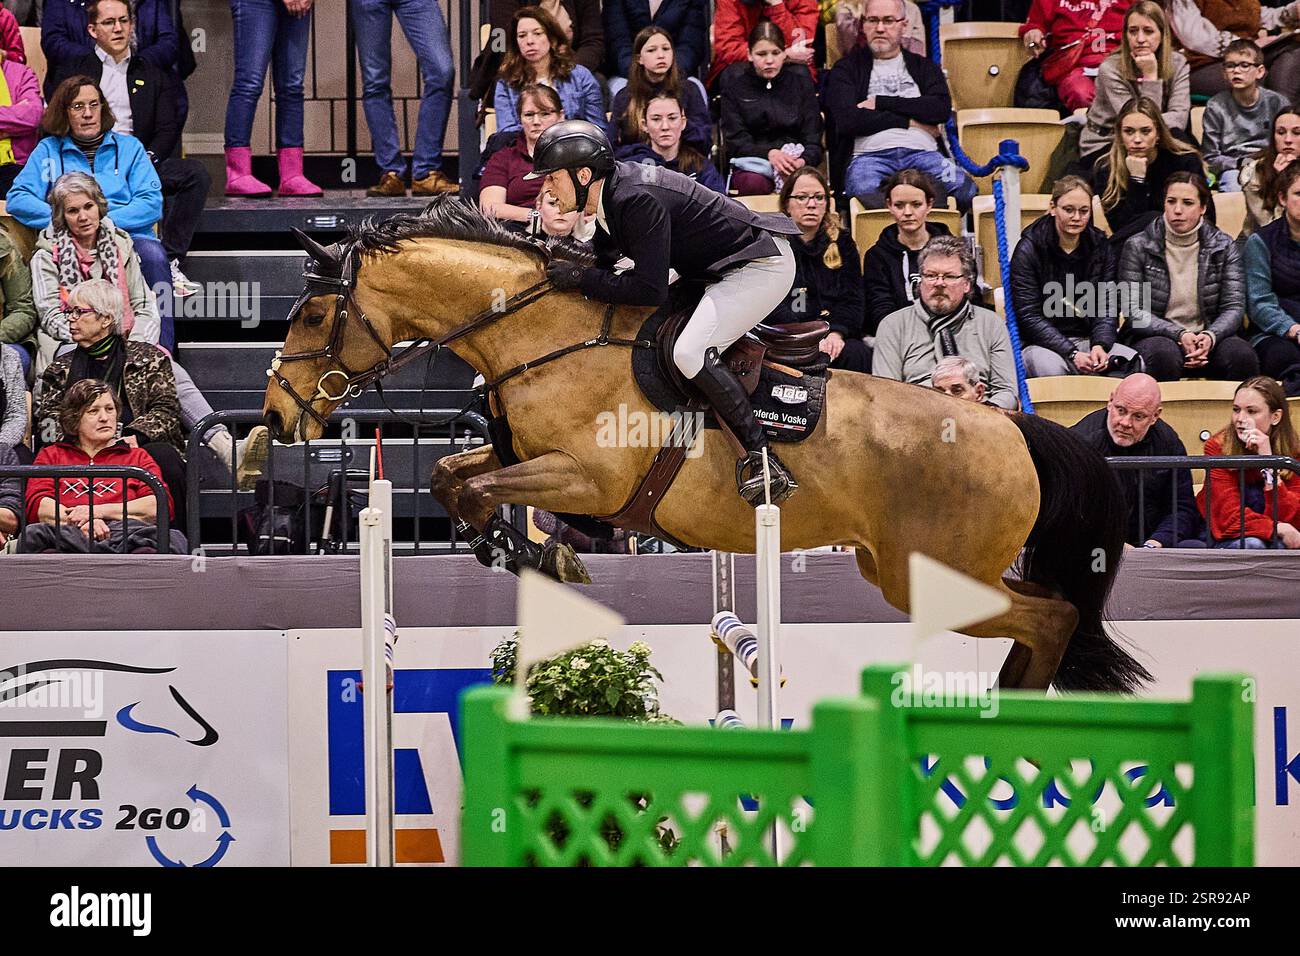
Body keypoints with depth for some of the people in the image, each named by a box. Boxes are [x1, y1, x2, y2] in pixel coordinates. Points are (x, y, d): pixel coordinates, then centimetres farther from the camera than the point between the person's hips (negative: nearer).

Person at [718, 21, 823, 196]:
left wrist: (803, 161, -21)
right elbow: (735, 140, -2)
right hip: (750, 162, -1)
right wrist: (770, 153, -21)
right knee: (755, 184, -36)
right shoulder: (733, 81, 5)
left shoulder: (800, 79, 8)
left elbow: (813, 138, 3)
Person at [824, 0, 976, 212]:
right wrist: (909, 121, 1)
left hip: (922, 153, 2)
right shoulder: (847, 69, 16)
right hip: (870, 154, -2)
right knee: (865, 194, -41)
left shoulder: (924, 67, 23)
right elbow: (847, 120, -1)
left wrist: (881, 103, 0)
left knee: (965, 190, -31)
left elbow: (942, 109, 3)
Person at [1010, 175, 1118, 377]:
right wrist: (1071, 354, -22)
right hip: (1038, 343, -4)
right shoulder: (1028, 249, -5)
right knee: (1052, 367, -39)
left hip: (1086, 339, 4)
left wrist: (1100, 345, -20)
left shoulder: (1100, 248, 9)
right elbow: (1028, 317, -10)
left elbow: (1107, 307, 3)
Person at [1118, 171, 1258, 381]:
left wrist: (1210, 337, -21)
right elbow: (1134, 311, -5)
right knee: (1164, 355, -38)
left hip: (1209, 337, 2)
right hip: (1155, 336, -2)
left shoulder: (1224, 247, 7)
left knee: (1242, 355, -31)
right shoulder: (1138, 247, 2)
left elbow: (1234, 307, 0)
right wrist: (1179, 335, -19)